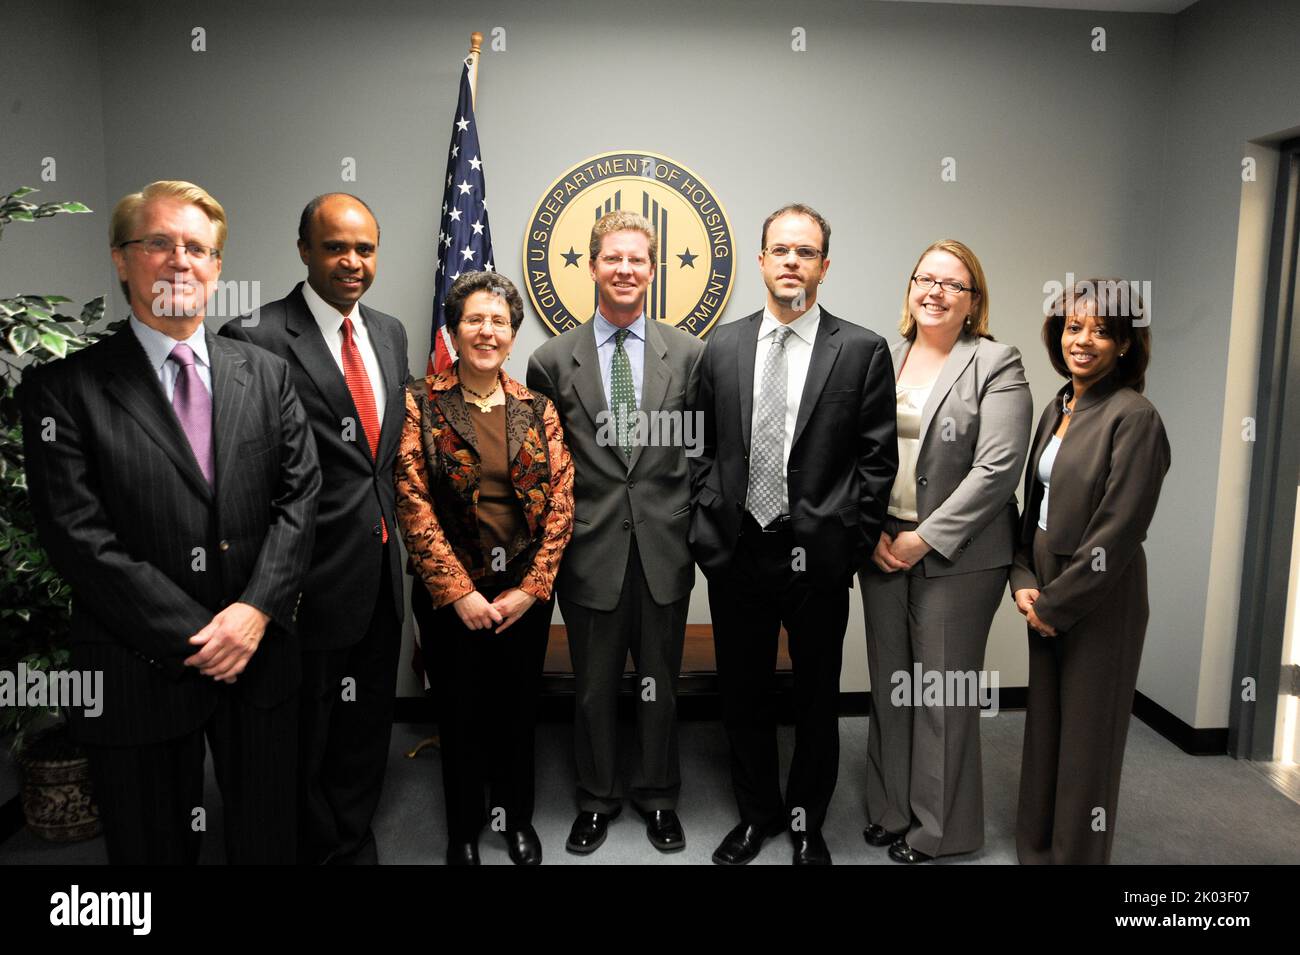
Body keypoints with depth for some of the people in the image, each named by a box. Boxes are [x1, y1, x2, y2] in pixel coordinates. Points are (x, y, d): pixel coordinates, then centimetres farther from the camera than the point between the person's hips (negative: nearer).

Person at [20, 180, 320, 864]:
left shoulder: (267, 375, 6)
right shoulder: (64, 386, -5)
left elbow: (300, 495, 0)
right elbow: (78, 537, -12)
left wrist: (256, 611, -13)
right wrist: (195, 637, -15)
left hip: (262, 657, 3)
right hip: (141, 672, -2)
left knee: (267, 840, 19)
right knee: (154, 850, 16)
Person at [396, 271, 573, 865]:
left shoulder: (536, 409, 3)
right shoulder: (422, 404, -5)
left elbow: (561, 501, -1)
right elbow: (412, 503, -10)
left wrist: (531, 588, -9)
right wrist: (458, 591, -13)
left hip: (526, 590, 2)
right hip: (454, 593, -2)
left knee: (519, 709, 15)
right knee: (460, 712, 13)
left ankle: (518, 817, 39)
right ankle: (463, 830, 35)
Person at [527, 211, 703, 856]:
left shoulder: (688, 354, 1)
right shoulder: (553, 361, 0)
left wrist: (694, 525, 1)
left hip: (664, 552, 1)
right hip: (591, 553, 0)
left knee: (660, 687, 15)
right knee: (594, 690, 14)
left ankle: (658, 798, 36)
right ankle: (596, 800, 36)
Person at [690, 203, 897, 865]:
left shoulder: (862, 351, -3)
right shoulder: (721, 347, 5)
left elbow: (877, 459, -4)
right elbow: (704, 449, 8)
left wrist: (851, 545, -8)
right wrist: (709, 526, 1)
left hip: (817, 558, -2)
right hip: (735, 554, 3)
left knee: (816, 701, 14)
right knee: (743, 697, 16)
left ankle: (807, 822, 37)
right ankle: (757, 813, 39)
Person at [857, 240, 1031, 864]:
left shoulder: (995, 365, -5)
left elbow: (997, 468, -14)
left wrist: (926, 538, -15)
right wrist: (870, 529, -5)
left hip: (956, 555, -4)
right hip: (882, 549, 5)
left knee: (944, 692, 6)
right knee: (889, 686, 13)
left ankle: (937, 829, 24)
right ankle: (891, 810, 31)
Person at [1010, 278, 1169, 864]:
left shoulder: (1133, 418, -16)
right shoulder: (1057, 409, 8)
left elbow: (1114, 534, -19)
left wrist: (1053, 604, -13)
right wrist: (1025, 582, -2)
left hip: (1100, 606, -7)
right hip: (1047, 599, 7)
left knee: (1085, 741, 7)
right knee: (1044, 728, 18)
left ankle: (1076, 853, 26)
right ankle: (1036, 848, 35)